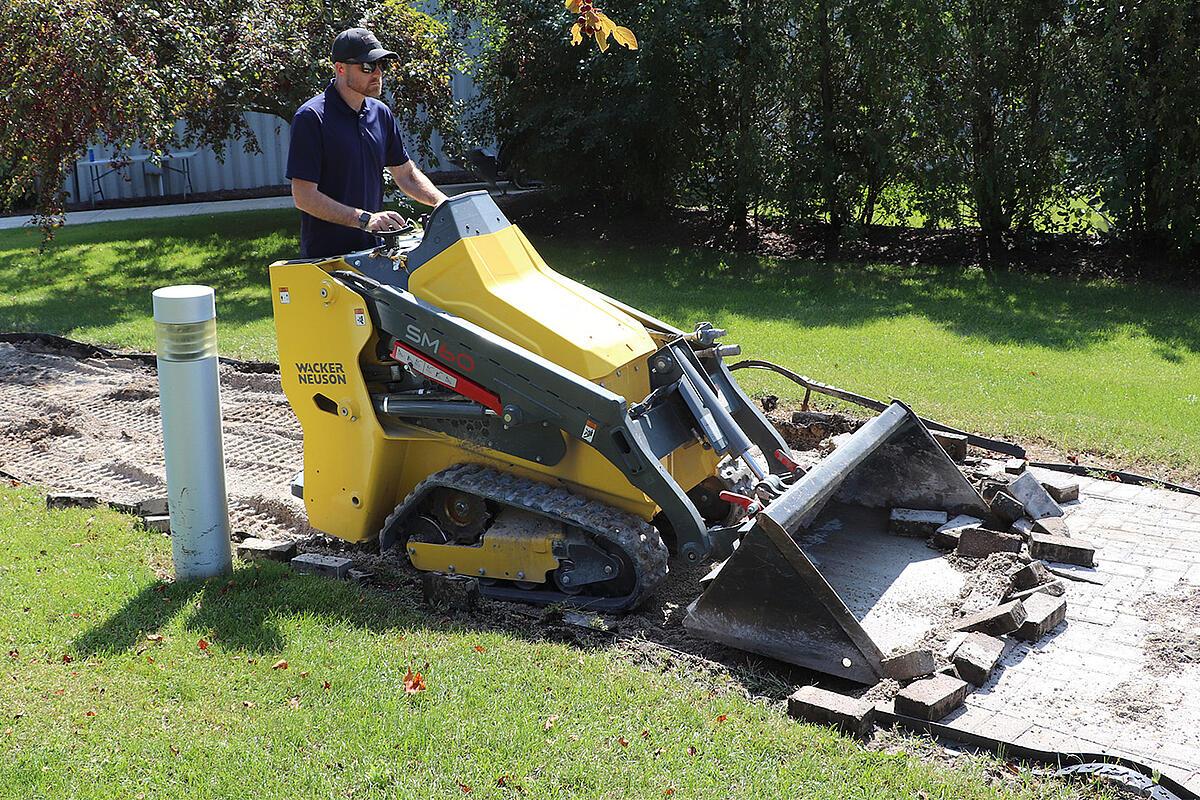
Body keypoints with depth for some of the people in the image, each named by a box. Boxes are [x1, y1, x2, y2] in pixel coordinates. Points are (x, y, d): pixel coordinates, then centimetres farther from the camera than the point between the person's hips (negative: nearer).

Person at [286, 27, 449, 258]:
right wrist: (365, 219, -22)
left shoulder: (381, 113, 10)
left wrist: (442, 201, 0)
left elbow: (406, 174, 18)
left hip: (372, 249, 6)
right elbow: (304, 197, -16)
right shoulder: (312, 118, -12)